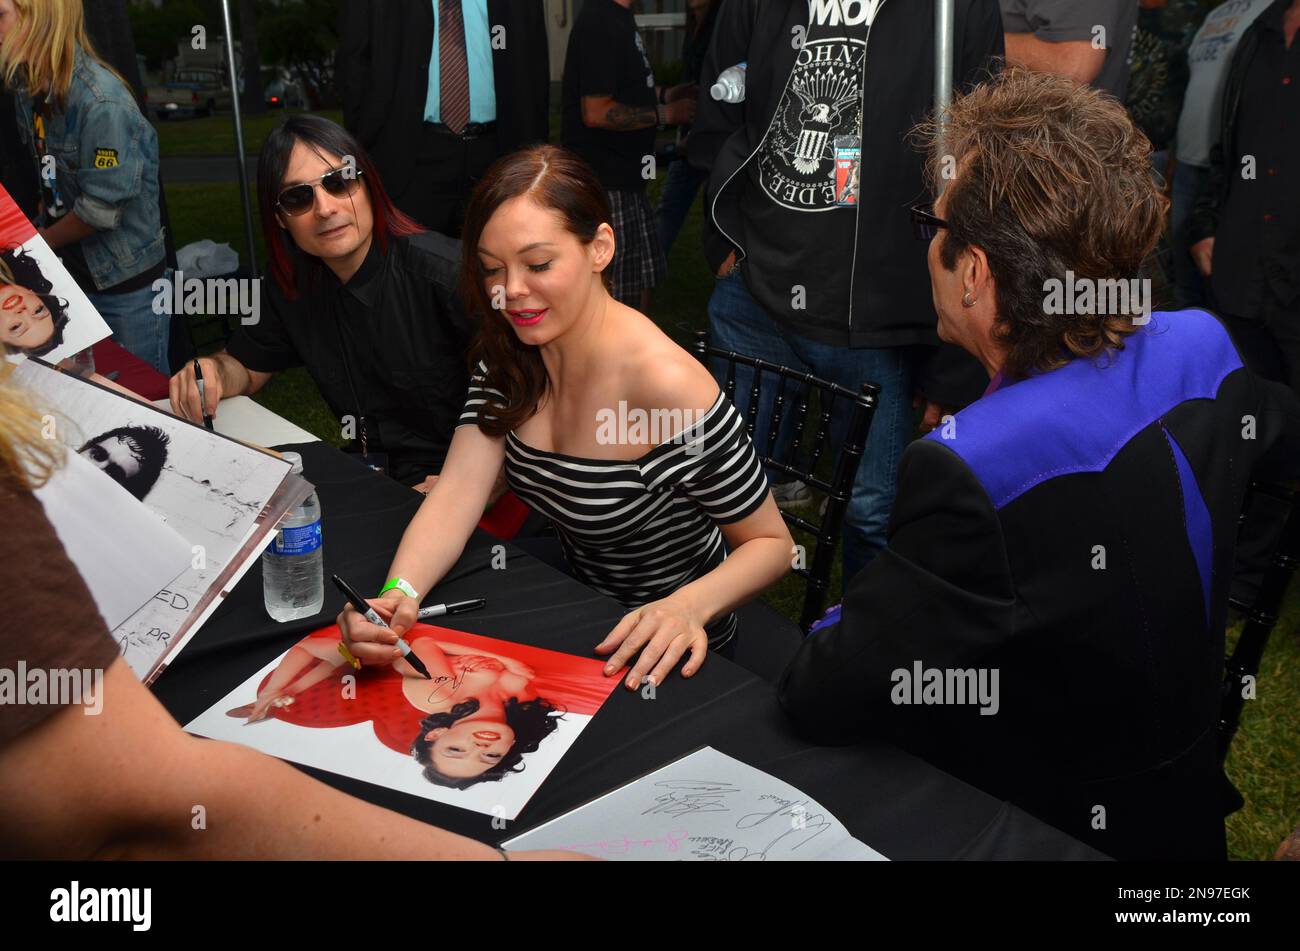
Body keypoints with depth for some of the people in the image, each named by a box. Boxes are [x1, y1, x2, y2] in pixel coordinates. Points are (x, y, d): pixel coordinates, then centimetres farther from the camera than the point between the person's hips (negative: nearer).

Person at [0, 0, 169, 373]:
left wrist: (39, 243, -8)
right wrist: (44, 227, 0)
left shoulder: (103, 103, -25)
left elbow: (101, 209, -22)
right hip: (70, 272, 8)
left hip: (126, 284, -7)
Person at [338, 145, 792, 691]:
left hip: (657, 661, -5)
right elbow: (457, 491, -16)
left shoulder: (669, 388, -28)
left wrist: (687, 607, -36)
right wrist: (398, 594, -35)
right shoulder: (508, 353, -7)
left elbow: (771, 543, -18)